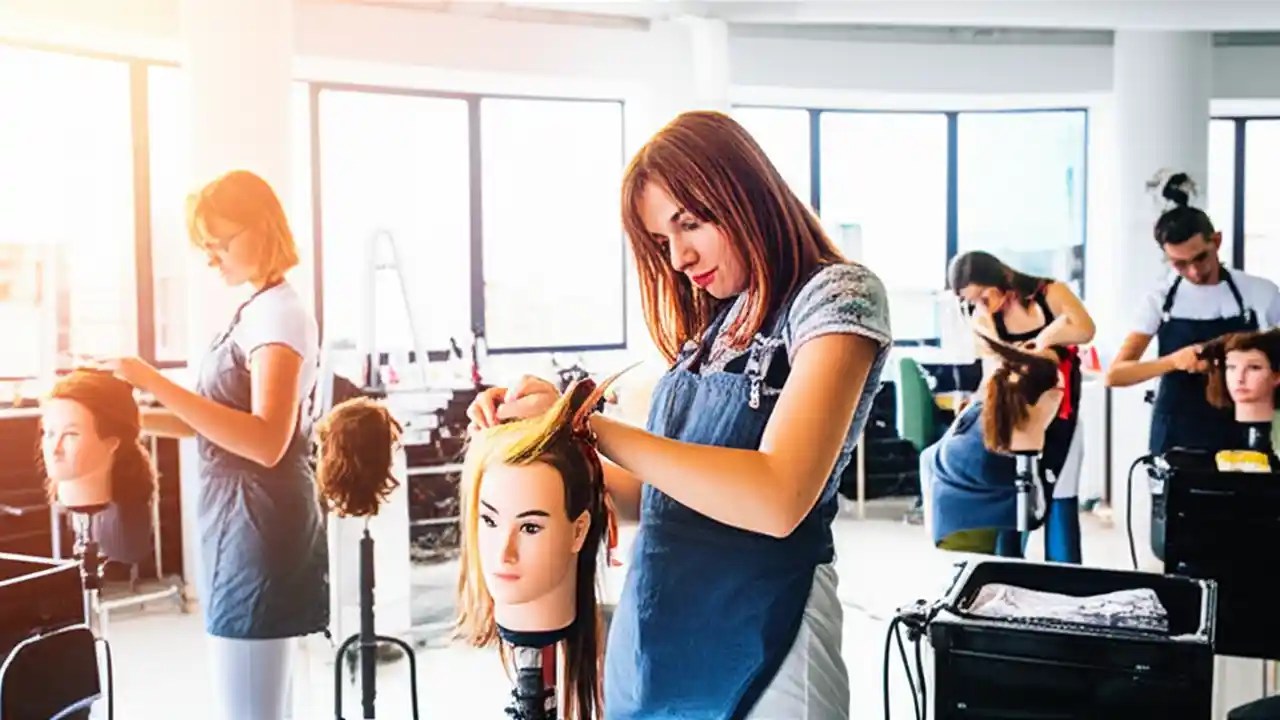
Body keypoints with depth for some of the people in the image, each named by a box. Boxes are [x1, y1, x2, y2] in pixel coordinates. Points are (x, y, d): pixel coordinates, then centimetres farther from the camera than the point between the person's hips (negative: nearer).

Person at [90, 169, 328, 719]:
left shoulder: (280, 313, -14)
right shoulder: (258, 311, 15)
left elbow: (267, 442, -25)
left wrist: (155, 382, -26)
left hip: (258, 526, -10)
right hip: (240, 523, 10)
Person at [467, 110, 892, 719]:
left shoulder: (838, 294, -11)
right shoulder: (716, 324, 10)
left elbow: (777, 500, -24)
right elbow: (656, 496, 10)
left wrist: (590, 424, -20)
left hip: (756, 647, -6)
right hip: (655, 635, 7)